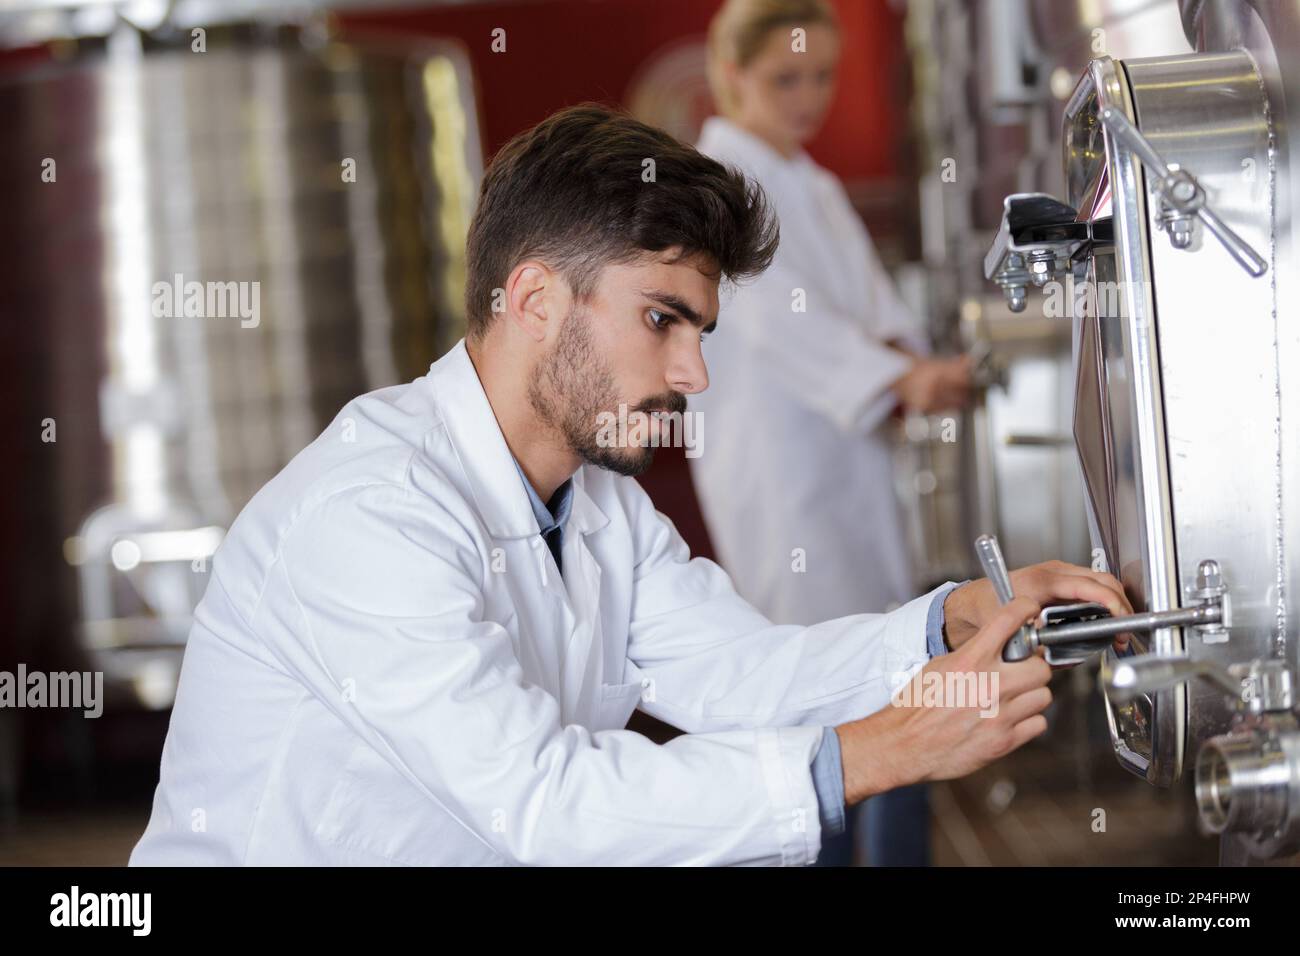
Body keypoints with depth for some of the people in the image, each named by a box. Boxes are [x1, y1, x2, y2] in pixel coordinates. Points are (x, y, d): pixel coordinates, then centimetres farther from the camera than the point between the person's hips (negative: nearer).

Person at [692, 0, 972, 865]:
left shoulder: (818, 188, 20)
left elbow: (869, 298, 10)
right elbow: (777, 318, -21)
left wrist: (901, 353, -13)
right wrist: (903, 381, -32)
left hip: (851, 469, 8)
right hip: (779, 478, -8)